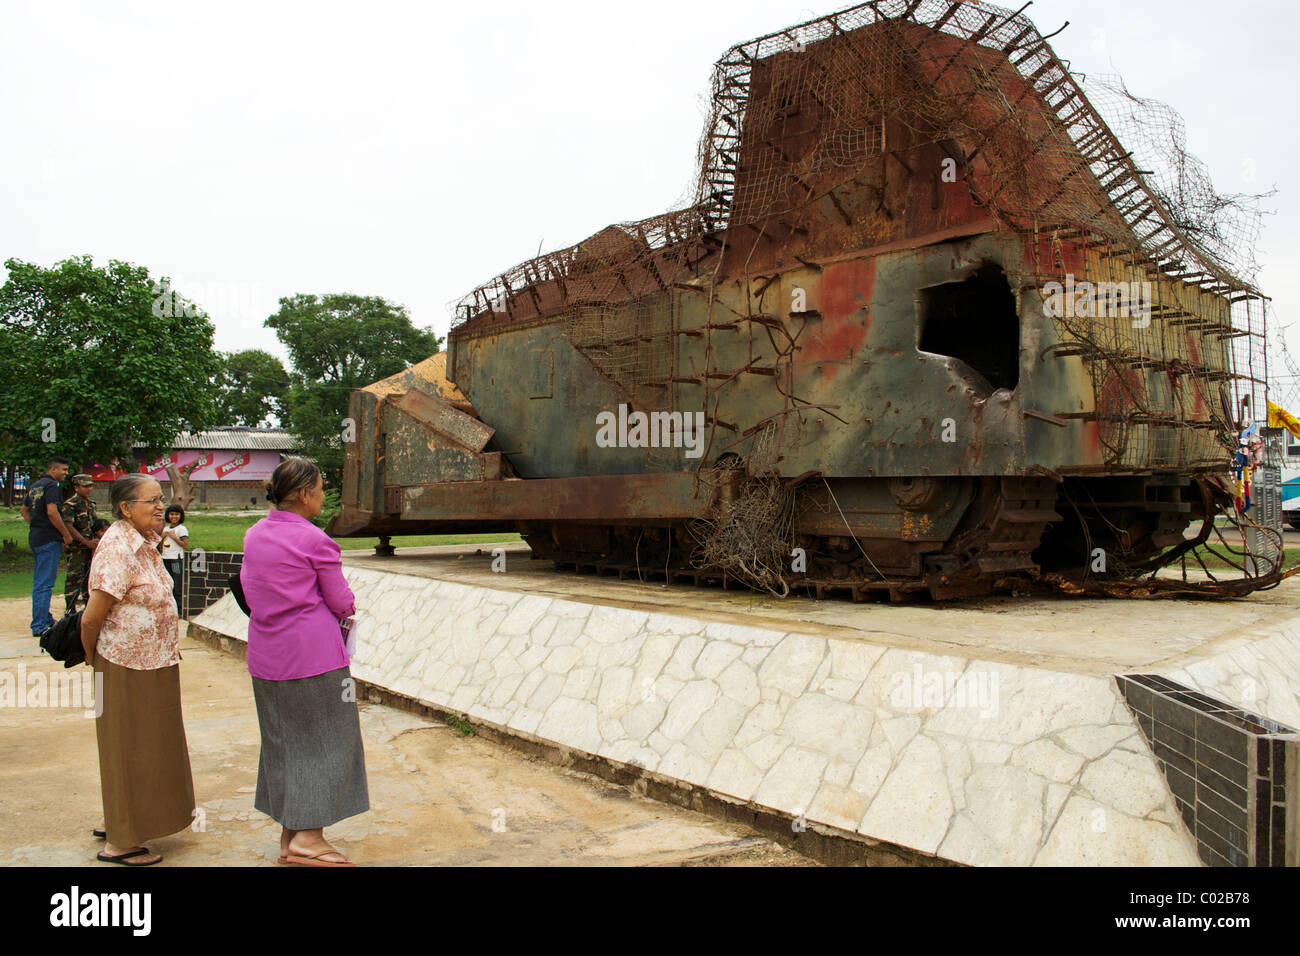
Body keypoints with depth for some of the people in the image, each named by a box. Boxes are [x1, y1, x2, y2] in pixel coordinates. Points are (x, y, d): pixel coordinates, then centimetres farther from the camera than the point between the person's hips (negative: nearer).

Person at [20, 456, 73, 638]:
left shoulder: (35, 485, 15)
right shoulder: (52, 485, -14)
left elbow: (24, 510, 23)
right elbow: (52, 512, -23)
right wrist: (66, 534, -15)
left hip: (35, 537, 10)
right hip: (49, 539, -10)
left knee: (40, 582, 17)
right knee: (44, 583, -7)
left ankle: (46, 619, 27)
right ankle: (39, 626, -6)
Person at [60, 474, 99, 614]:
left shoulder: (91, 503, 14)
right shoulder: (70, 504, -10)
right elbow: (69, 527, -17)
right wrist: (87, 542, -21)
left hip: (91, 547, 8)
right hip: (76, 548, -8)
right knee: (74, 578, -7)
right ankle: (70, 612, -3)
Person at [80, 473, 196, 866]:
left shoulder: (143, 542, 5)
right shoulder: (118, 550, -23)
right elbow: (91, 618, -20)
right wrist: (93, 658, -3)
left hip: (153, 665, 9)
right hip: (128, 668, -9)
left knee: (144, 748, 21)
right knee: (128, 751, 4)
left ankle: (118, 822, 38)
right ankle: (119, 843, 18)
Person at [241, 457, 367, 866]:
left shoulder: (253, 536, 6)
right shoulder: (315, 541, -15)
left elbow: (249, 590, 12)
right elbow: (341, 602, -9)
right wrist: (347, 610, 12)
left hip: (266, 654, 7)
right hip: (313, 652, -7)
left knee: (281, 740, 15)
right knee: (325, 739, 4)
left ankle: (288, 833, 24)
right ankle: (308, 837, 3)